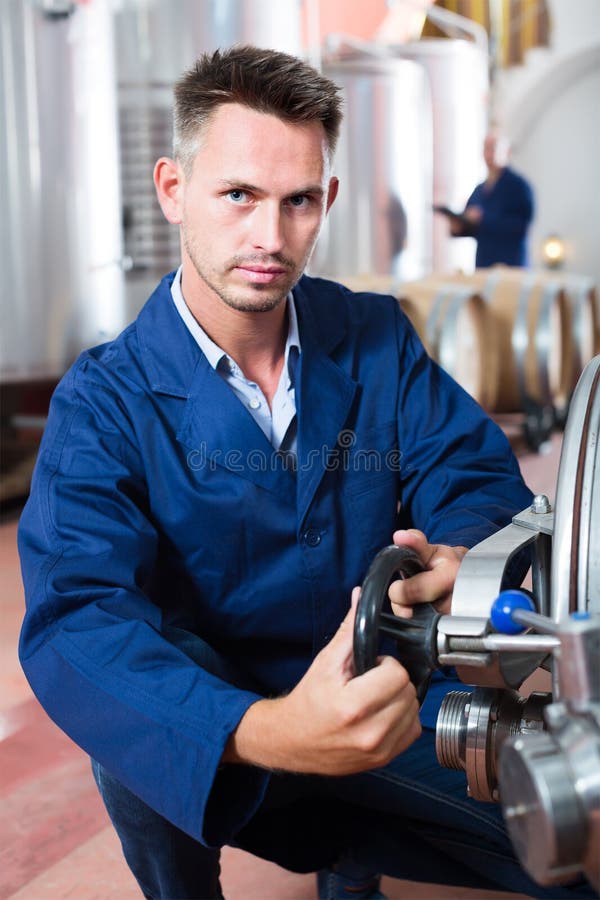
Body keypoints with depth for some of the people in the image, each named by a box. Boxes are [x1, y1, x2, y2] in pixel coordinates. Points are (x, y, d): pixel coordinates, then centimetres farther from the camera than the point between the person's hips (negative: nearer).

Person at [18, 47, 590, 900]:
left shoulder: (377, 341, 0)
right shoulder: (103, 404, -12)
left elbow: (483, 479, -5)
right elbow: (76, 615, -25)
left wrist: (462, 560, -32)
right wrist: (264, 732, -44)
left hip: (392, 702, 4)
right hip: (211, 753, -3)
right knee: (131, 724, -34)